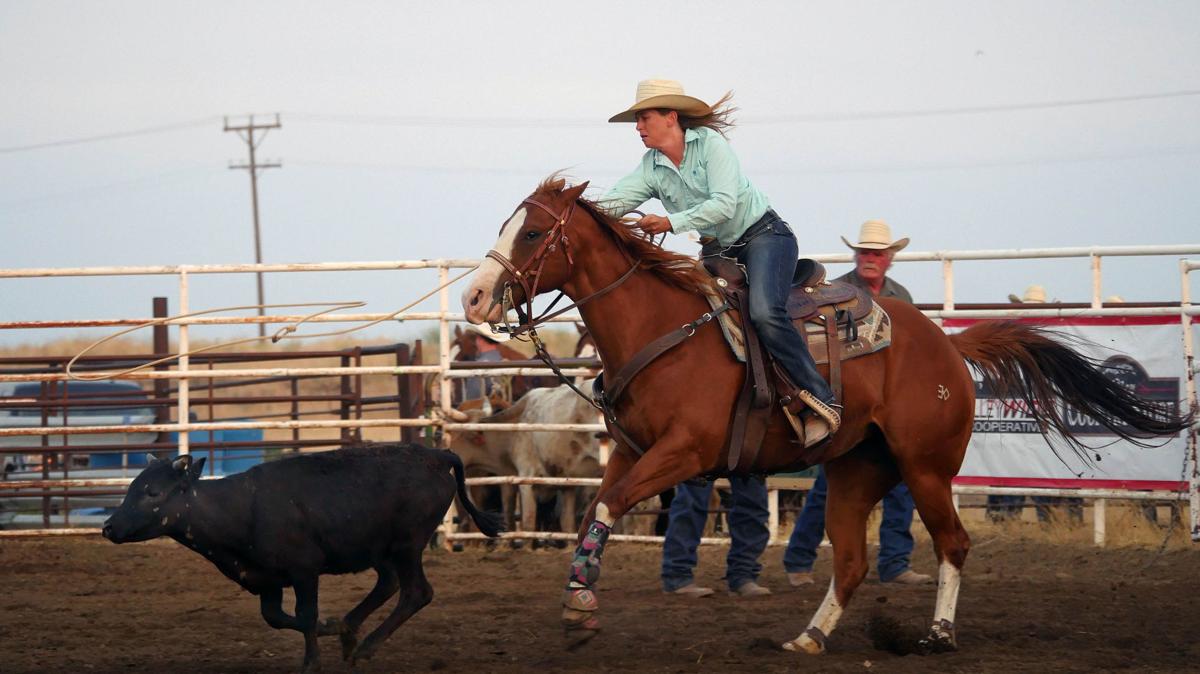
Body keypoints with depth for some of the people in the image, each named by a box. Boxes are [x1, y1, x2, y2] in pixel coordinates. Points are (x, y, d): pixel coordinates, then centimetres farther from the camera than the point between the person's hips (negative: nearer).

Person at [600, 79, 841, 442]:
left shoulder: (709, 144, -13)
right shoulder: (651, 168, 4)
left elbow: (724, 204, -23)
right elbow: (614, 201, -8)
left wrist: (670, 223, -29)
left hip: (765, 234, -8)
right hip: (722, 250, 8)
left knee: (764, 312, -30)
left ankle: (822, 401, -28)